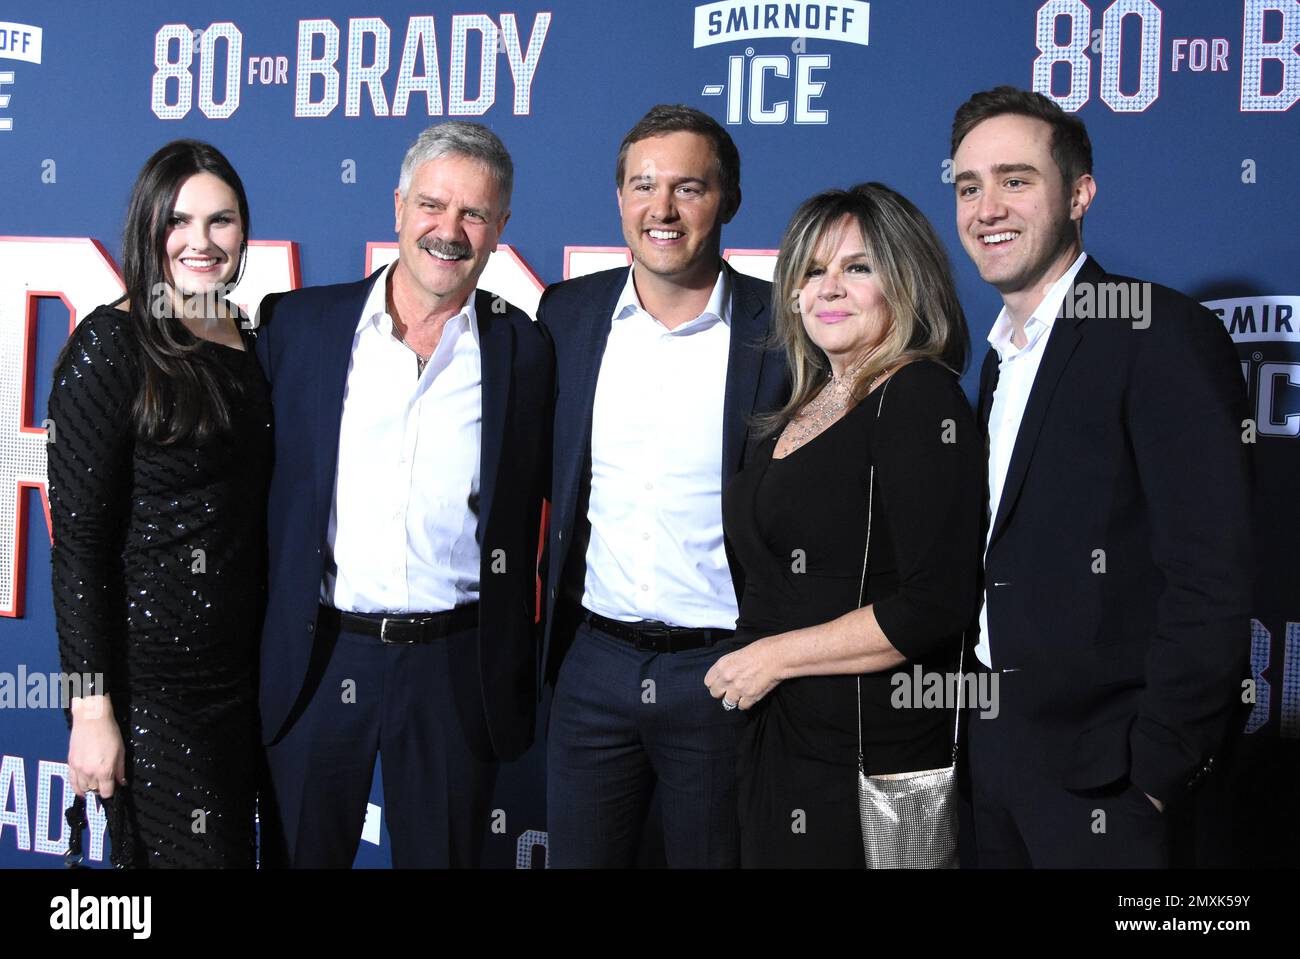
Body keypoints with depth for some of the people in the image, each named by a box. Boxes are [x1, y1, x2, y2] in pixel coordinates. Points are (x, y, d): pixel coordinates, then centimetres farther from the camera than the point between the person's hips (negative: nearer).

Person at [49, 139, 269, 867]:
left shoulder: (253, 342, 8)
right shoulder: (110, 345, -11)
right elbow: (79, 537, -13)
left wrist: (271, 662, 7)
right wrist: (92, 706, -15)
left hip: (239, 671, 6)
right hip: (150, 673, -6)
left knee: (236, 840, 16)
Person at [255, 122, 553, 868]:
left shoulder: (526, 350, -1)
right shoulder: (298, 324, 0)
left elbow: (537, 506, 4)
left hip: (456, 668, 0)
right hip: (315, 661, 1)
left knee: (442, 854, 14)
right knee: (299, 853, 15)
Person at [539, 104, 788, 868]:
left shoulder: (782, 329, -8)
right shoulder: (568, 314, 2)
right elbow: (545, 473, 11)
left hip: (722, 669, -2)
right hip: (594, 662, 3)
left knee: (713, 854, 14)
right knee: (577, 853, 15)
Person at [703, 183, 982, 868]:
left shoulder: (920, 399, -14)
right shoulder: (803, 409, 11)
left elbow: (935, 607, -20)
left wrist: (774, 657, -15)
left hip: (872, 757, -7)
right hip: (779, 737, 8)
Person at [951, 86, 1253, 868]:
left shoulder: (1163, 336, -13)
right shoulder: (1003, 355, 12)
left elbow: (1212, 581, -19)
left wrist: (1154, 772, -17)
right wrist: (984, 733, 7)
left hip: (1099, 771, -7)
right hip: (996, 746, 7)